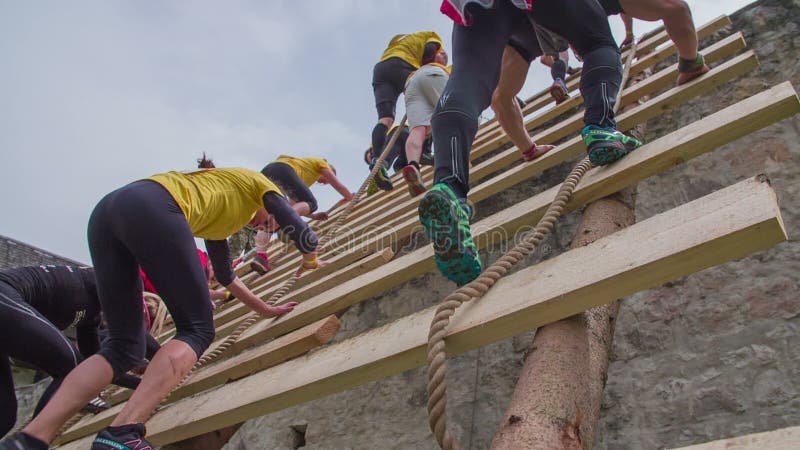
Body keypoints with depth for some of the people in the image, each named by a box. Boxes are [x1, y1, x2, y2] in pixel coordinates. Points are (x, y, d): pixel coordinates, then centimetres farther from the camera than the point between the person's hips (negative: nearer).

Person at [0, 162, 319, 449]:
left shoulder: (217, 214, 42)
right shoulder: (259, 183, 26)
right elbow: (302, 233, 20)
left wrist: (267, 311, 56)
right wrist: (311, 262, 42)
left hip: (106, 212, 8)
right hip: (153, 208, -8)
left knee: (124, 346, 8)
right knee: (197, 330, -4)